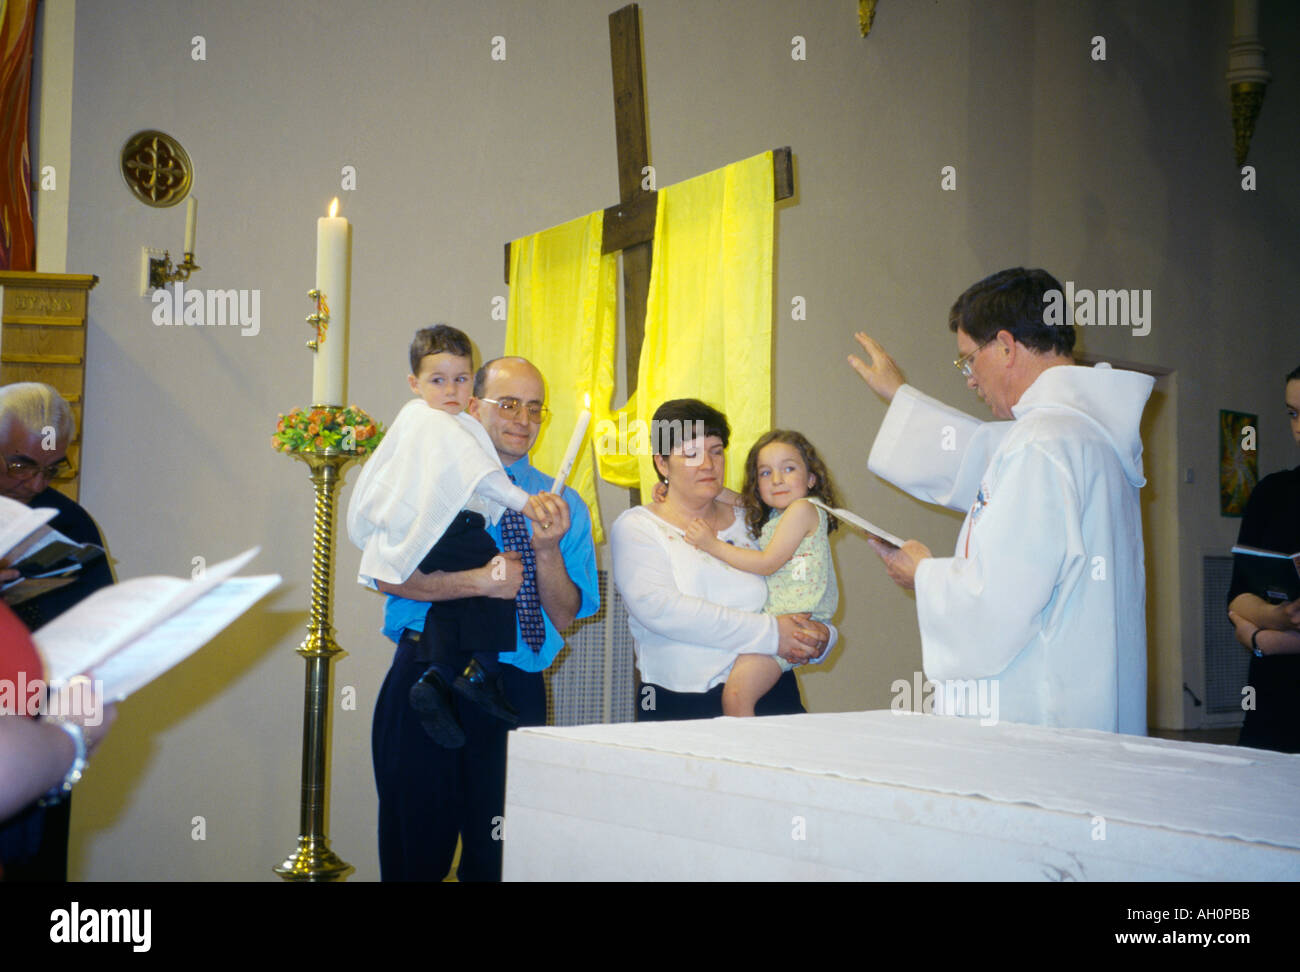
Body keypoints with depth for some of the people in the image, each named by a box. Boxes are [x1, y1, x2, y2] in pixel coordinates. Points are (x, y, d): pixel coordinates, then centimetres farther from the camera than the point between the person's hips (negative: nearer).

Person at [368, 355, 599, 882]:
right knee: (416, 843, 3)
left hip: (514, 688, 1)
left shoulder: (564, 505, 10)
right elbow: (389, 575, -8)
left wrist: (548, 548, -13)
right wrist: (481, 581, -18)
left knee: (497, 852, 3)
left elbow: (564, 615, 4)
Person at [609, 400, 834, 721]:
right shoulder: (636, 528, 5)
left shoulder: (748, 522, 18)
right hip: (682, 706, -2)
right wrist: (768, 633, -14)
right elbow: (657, 607, -12)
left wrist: (821, 637, -1)